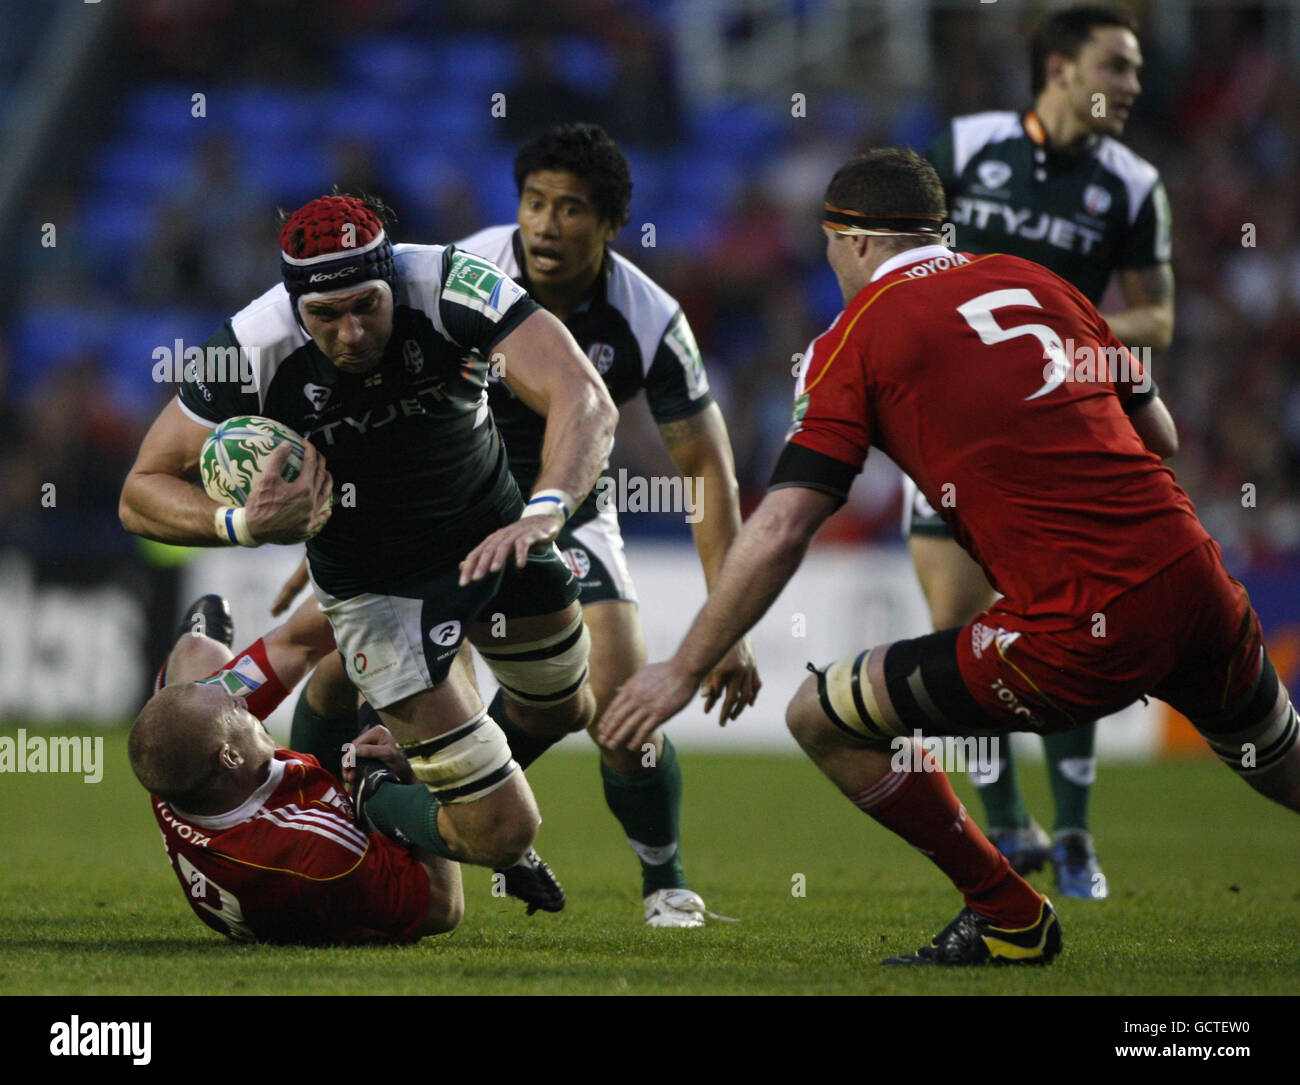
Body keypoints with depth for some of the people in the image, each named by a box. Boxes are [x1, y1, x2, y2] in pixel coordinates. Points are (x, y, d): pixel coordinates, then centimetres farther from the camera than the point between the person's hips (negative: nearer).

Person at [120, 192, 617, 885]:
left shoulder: (452, 288, -31)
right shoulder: (252, 352, -30)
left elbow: (585, 401, -40)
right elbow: (142, 495, -21)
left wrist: (545, 511, -59)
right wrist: (244, 526, -41)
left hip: (496, 530, 3)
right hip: (373, 584, -3)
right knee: (501, 834, -9)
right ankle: (363, 804, 22)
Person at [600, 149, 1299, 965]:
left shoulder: (861, 333, 2)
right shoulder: (1034, 282, 17)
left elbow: (780, 533, -4)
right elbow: (1161, 434, 23)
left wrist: (685, 670, 2)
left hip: (1080, 638, -6)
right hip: (1194, 576, 6)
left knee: (824, 716, 8)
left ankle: (1011, 920, 18)